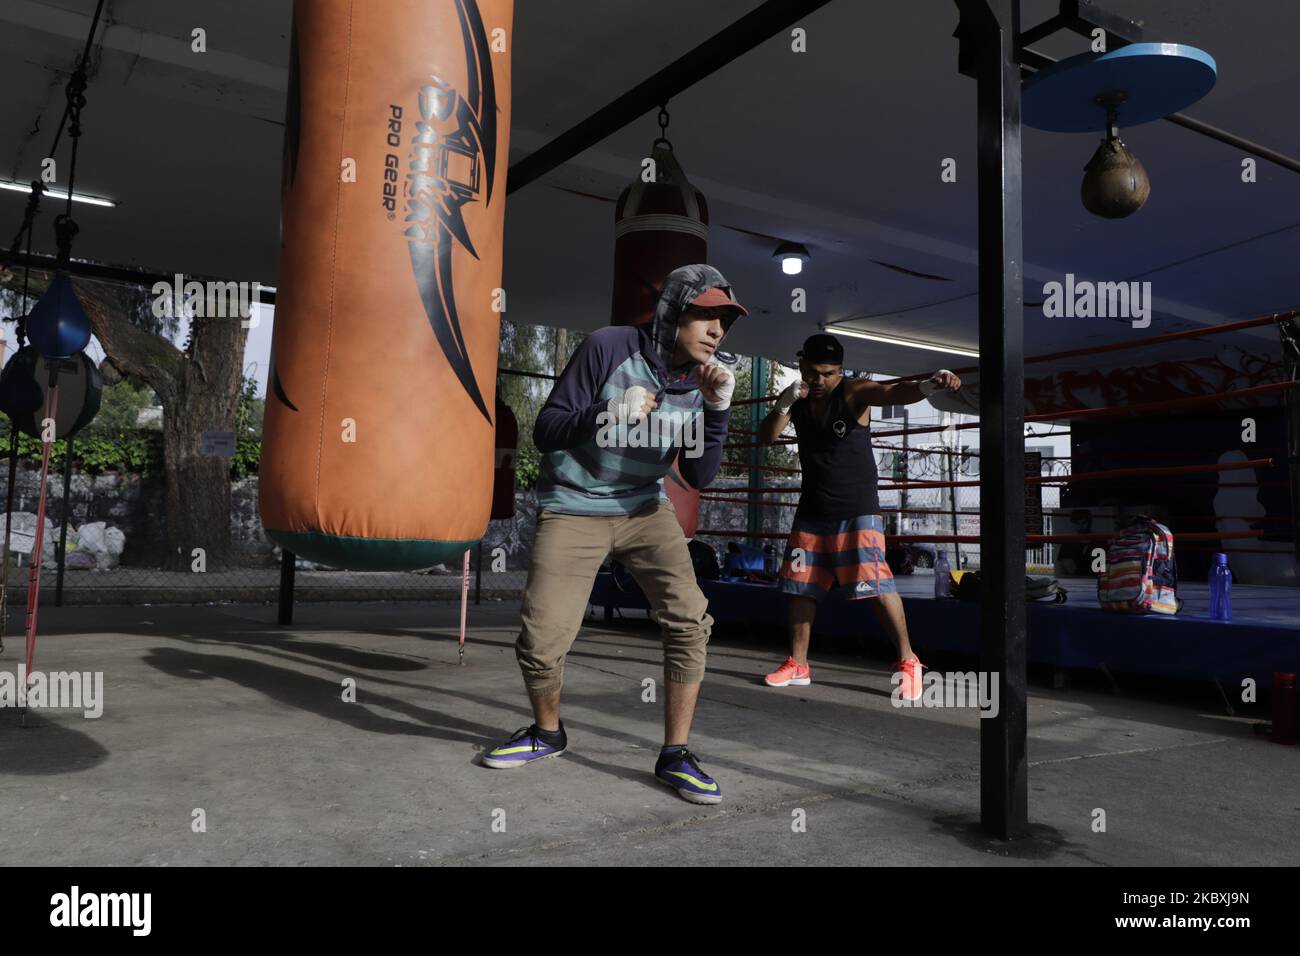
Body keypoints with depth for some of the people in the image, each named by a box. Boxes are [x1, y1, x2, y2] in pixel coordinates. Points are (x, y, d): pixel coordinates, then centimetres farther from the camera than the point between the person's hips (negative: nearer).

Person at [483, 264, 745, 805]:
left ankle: (675, 755, 2)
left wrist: (718, 409, -19)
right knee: (541, 639, -10)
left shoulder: (699, 379, -3)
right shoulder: (610, 347, -17)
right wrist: (608, 413, -34)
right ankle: (547, 733, 22)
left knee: (689, 618, -14)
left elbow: (699, 477, -5)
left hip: (643, 508, 4)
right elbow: (545, 430, -16)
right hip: (573, 509, -3)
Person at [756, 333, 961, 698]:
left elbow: (894, 393, -31)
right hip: (812, 510, 6)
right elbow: (765, 438, -2)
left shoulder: (854, 393, -12)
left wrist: (926, 385, -53)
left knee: (875, 582, -14)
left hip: (857, 510, -5)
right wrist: (784, 403, -19)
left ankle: (908, 661, 0)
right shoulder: (795, 399, 4)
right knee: (799, 585, 7)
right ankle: (798, 665, 19)